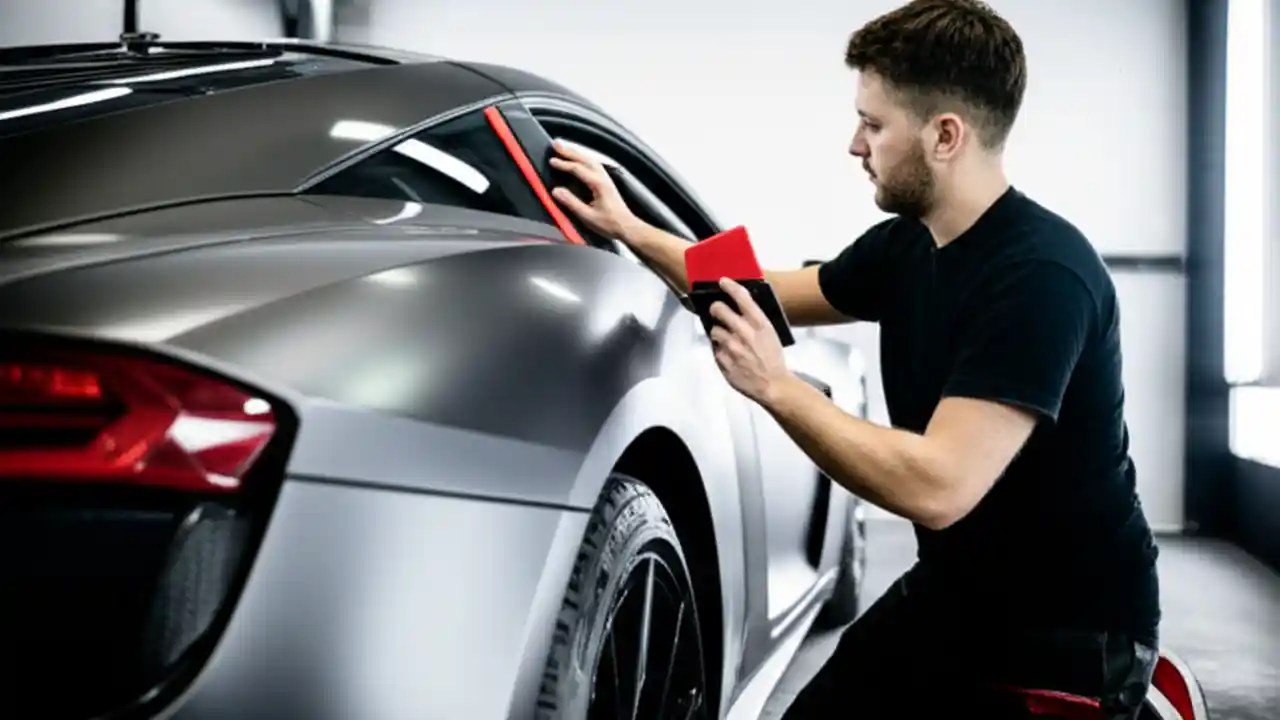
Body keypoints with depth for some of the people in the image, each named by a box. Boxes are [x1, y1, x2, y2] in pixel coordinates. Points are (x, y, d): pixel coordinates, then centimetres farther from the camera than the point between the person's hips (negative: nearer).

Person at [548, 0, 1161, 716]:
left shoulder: (1041, 275, -26)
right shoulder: (905, 244, 0)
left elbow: (938, 488, -34)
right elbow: (775, 294, 18)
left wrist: (776, 385, -26)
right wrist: (627, 227, 15)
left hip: (1071, 625, -7)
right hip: (954, 590, 7)